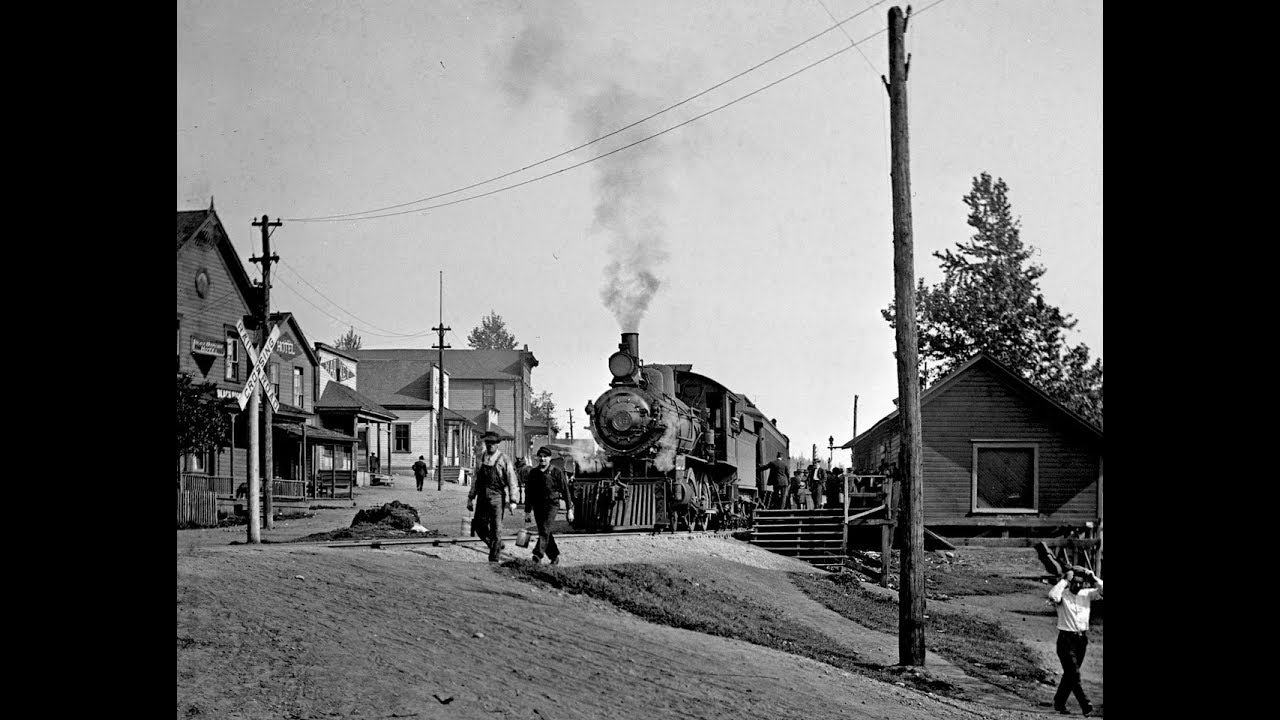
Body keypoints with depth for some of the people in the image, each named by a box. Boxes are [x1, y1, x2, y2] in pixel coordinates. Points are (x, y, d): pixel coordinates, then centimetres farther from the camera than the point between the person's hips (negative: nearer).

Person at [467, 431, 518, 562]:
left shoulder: (504, 460, -4)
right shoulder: (480, 459, 9)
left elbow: (512, 482, -5)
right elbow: (476, 480, 16)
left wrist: (512, 502, -10)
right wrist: (471, 498, 12)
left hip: (497, 497, -4)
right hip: (482, 497, 4)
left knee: (495, 529, -3)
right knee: (479, 526, 6)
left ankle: (493, 559, 6)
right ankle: (497, 544, 30)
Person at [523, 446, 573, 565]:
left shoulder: (557, 472, -2)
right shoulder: (533, 472, 9)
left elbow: (565, 491, 0)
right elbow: (528, 492, 15)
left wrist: (570, 510, -2)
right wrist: (527, 511, 14)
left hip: (552, 504, -5)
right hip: (537, 505, 5)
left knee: (544, 530, -19)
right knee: (544, 532, 8)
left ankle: (538, 555, -27)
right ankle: (554, 556, 22)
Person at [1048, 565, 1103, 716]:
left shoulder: (1087, 594, 5)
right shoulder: (1063, 594, -8)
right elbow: (1052, 596, -30)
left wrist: (1093, 577, -10)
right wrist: (1065, 580, -22)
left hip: (1082, 639, 5)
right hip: (1066, 639, -5)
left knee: (1070, 674, 13)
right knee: (1074, 675, -10)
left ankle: (1059, 703, 25)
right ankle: (1086, 706, -11)